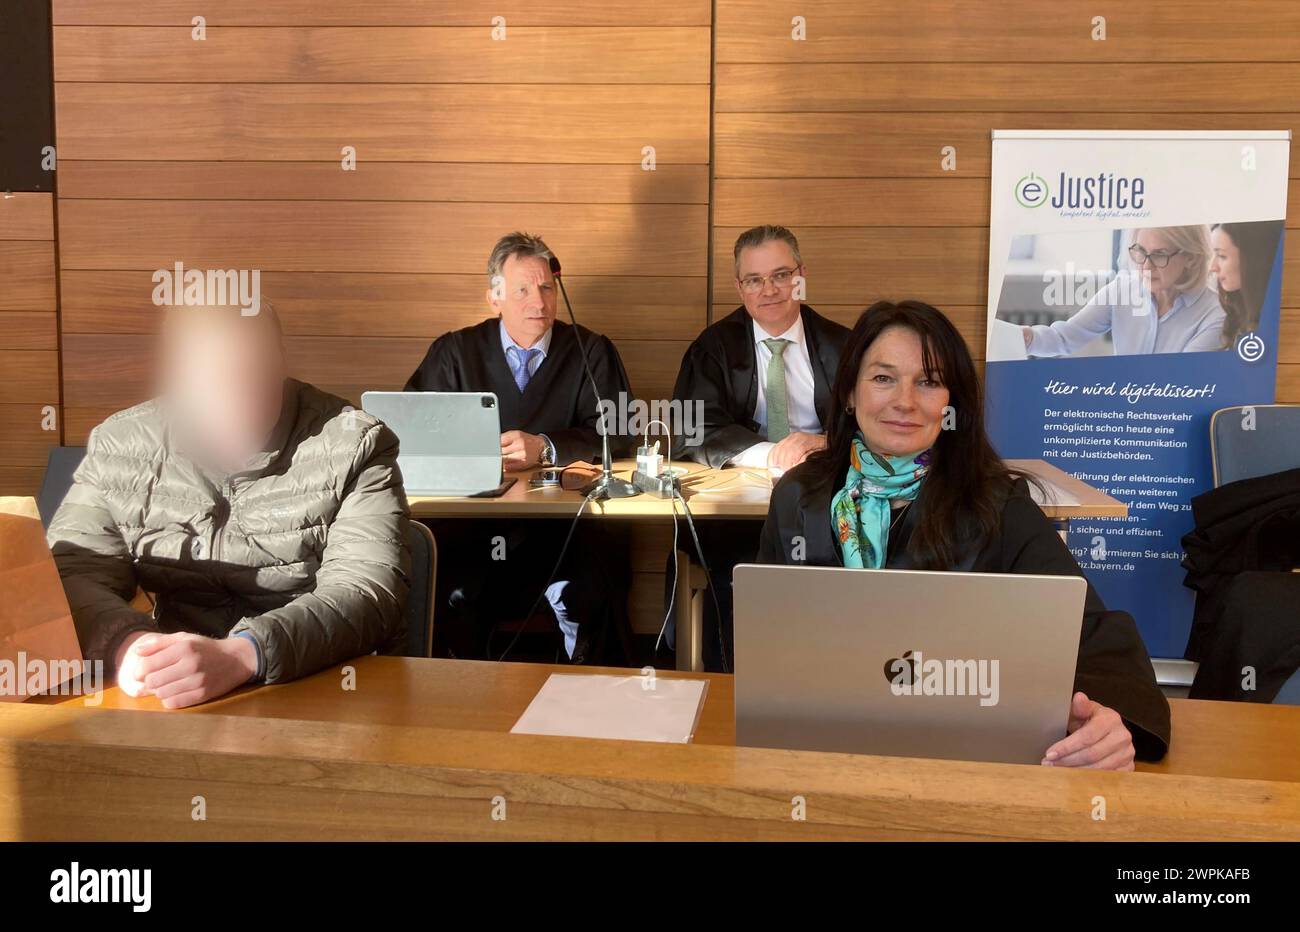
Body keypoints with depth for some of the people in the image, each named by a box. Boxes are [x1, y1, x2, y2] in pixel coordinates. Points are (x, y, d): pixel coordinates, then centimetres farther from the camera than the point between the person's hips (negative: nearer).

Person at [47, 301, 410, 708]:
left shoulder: (355, 445, -8)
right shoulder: (117, 446, 4)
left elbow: (369, 593, -17)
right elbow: (73, 573, 1)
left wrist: (241, 655, -33)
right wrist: (124, 641, -21)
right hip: (171, 702, 3)